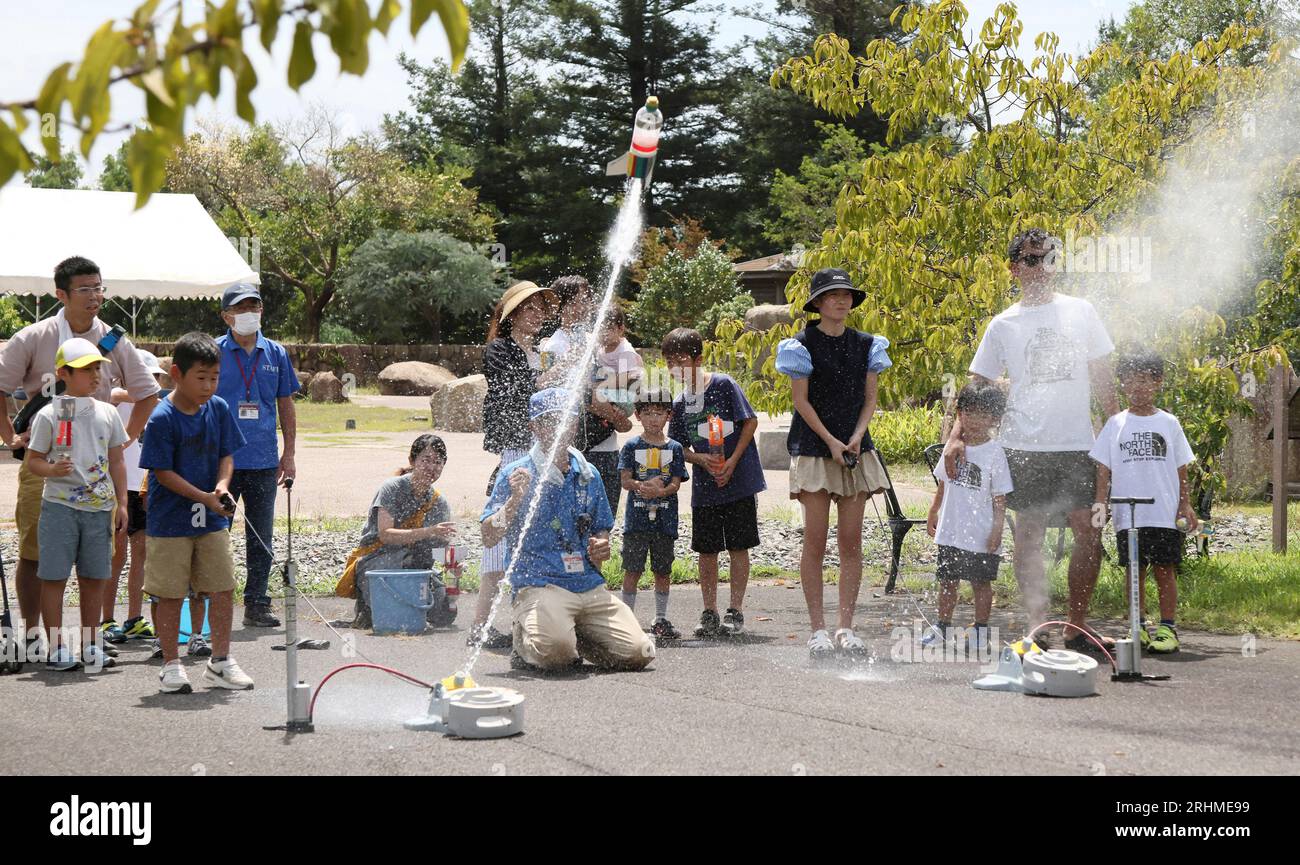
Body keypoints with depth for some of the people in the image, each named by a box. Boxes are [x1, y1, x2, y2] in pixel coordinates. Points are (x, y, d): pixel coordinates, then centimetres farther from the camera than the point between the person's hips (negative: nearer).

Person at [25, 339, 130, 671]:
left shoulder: (107, 413, 9)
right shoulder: (49, 415, -3)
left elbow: (116, 462, 13)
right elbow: (33, 459, -1)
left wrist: (122, 503, 9)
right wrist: (52, 469, -21)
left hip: (99, 506, 4)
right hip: (60, 504, -4)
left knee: (94, 576, 9)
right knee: (54, 576, -2)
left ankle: (90, 645, 19)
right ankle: (57, 647, 6)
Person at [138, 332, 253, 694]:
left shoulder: (218, 409, 1)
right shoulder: (162, 419, -15)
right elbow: (163, 473, -14)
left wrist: (222, 486, -13)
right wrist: (204, 497, -21)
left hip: (212, 520, 5)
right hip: (169, 521, -5)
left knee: (223, 589, 5)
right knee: (170, 594, 3)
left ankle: (220, 661, 17)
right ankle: (171, 665, 15)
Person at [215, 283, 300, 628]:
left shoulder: (276, 353, 7)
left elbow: (286, 406, 13)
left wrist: (288, 454, 9)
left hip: (263, 461, 3)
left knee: (261, 539, 8)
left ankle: (256, 605, 17)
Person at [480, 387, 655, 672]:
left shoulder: (588, 475, 17)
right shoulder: (516, 475, 1)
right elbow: (488, 538, -5)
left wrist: (602, 547, 5)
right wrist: (516, 499, -19)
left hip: (591, 586, 5)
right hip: (539, 585, -5)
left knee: (638, 654, -12)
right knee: (555, 650, -34)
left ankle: (575, 637, 15)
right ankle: (526, 643, 3)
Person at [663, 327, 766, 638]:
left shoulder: (723, 385, -7)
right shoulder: (680, 404, 7)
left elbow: (750, 422, -7)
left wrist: (732, 461, -14)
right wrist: (702, 459, -13)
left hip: (738, 481, -4)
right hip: (704, 487, 4)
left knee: (738, 546, 1)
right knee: (707, 550, 7)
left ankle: (736, 611, 8)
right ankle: (709, 613, 15)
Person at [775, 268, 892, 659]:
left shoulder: (866, 345, 9)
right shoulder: (803, 345, -3)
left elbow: (870, 397, 9)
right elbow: (801, 400, -5)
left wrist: (857, 437, -7)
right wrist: (832, 442, -11)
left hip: (855, 448, 4)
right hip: (814, 447, -4)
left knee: (851, 540, 2)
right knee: (815, 539, -5)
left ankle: (846, 627, 7)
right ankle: (818, 630, 0)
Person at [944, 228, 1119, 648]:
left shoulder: (1080, 311, 10)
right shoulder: (1003, 325, 7)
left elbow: (1102, 375, 14)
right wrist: (956, 435, -4)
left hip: (1077, 444, 1)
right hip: (1024, 446, -1)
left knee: (1089, 531, -5)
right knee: (1028, 536, 0)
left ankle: (1078, 625, 6)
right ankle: (1038, 625, 4)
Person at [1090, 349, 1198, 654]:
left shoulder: (1168, 423, 7)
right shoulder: (1116, 424, 7)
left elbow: (1181, 469, 9)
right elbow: (1104, 467, 7)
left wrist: (1185, 505, 3)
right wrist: (1101, 502, -4)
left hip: (1164, 514, -1)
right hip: (1127, 515, 1)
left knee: (1164, 570, -2)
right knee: (1134, 571, 5)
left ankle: (1167, 627, 5)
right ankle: (1138, 628, 14)